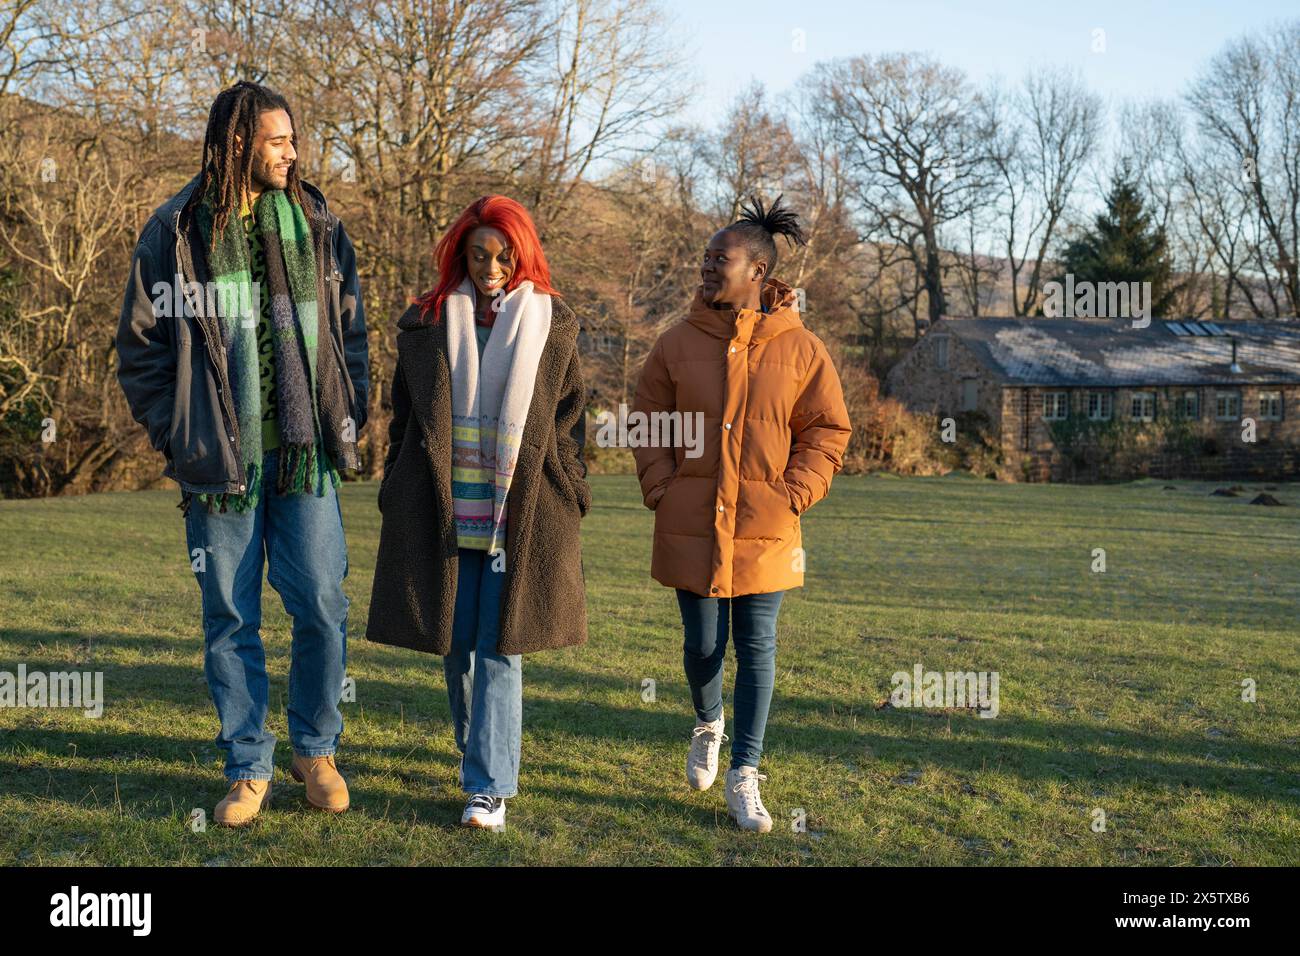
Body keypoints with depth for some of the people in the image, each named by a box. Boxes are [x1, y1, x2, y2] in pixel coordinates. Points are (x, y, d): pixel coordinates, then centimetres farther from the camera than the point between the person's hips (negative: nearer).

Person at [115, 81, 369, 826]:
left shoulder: (317, 225, 7)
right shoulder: (177, 231, 1)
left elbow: (351, 331, 13)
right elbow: (141, 345, 5)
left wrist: (349, 420, 4)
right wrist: (175, 435, -2)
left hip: (306, 455, 1)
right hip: (220, 461, -1)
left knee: (323, 610, 0)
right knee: (231, 621, 6)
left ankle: (317, 750, 22)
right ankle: (248, 770, 19)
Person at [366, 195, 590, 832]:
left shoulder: (552, 325, 4)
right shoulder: (426, 322, 6)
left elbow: (569, 421, 6)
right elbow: (403, 417, 11)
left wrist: (570, 502, 2)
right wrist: (397, 498, 9)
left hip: (522, 515, -2)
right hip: (441, 512, 2)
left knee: (500, 648, -3)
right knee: (454, 642, 9)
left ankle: (489, 788, -2)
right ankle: (478, 748, 31)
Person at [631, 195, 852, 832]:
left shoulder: (799, 349, -2)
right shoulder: (678, 343, 1)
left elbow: (827, 430, 4)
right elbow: (648, 419, 9)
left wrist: (793, 495, -6)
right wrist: (661, 487, -2)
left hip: (765, 529, -1)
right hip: (691, 525, 1)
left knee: (757, 647, 3)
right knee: (702, 644, 8)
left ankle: (744, 779, 12)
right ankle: (707, 724, 41)